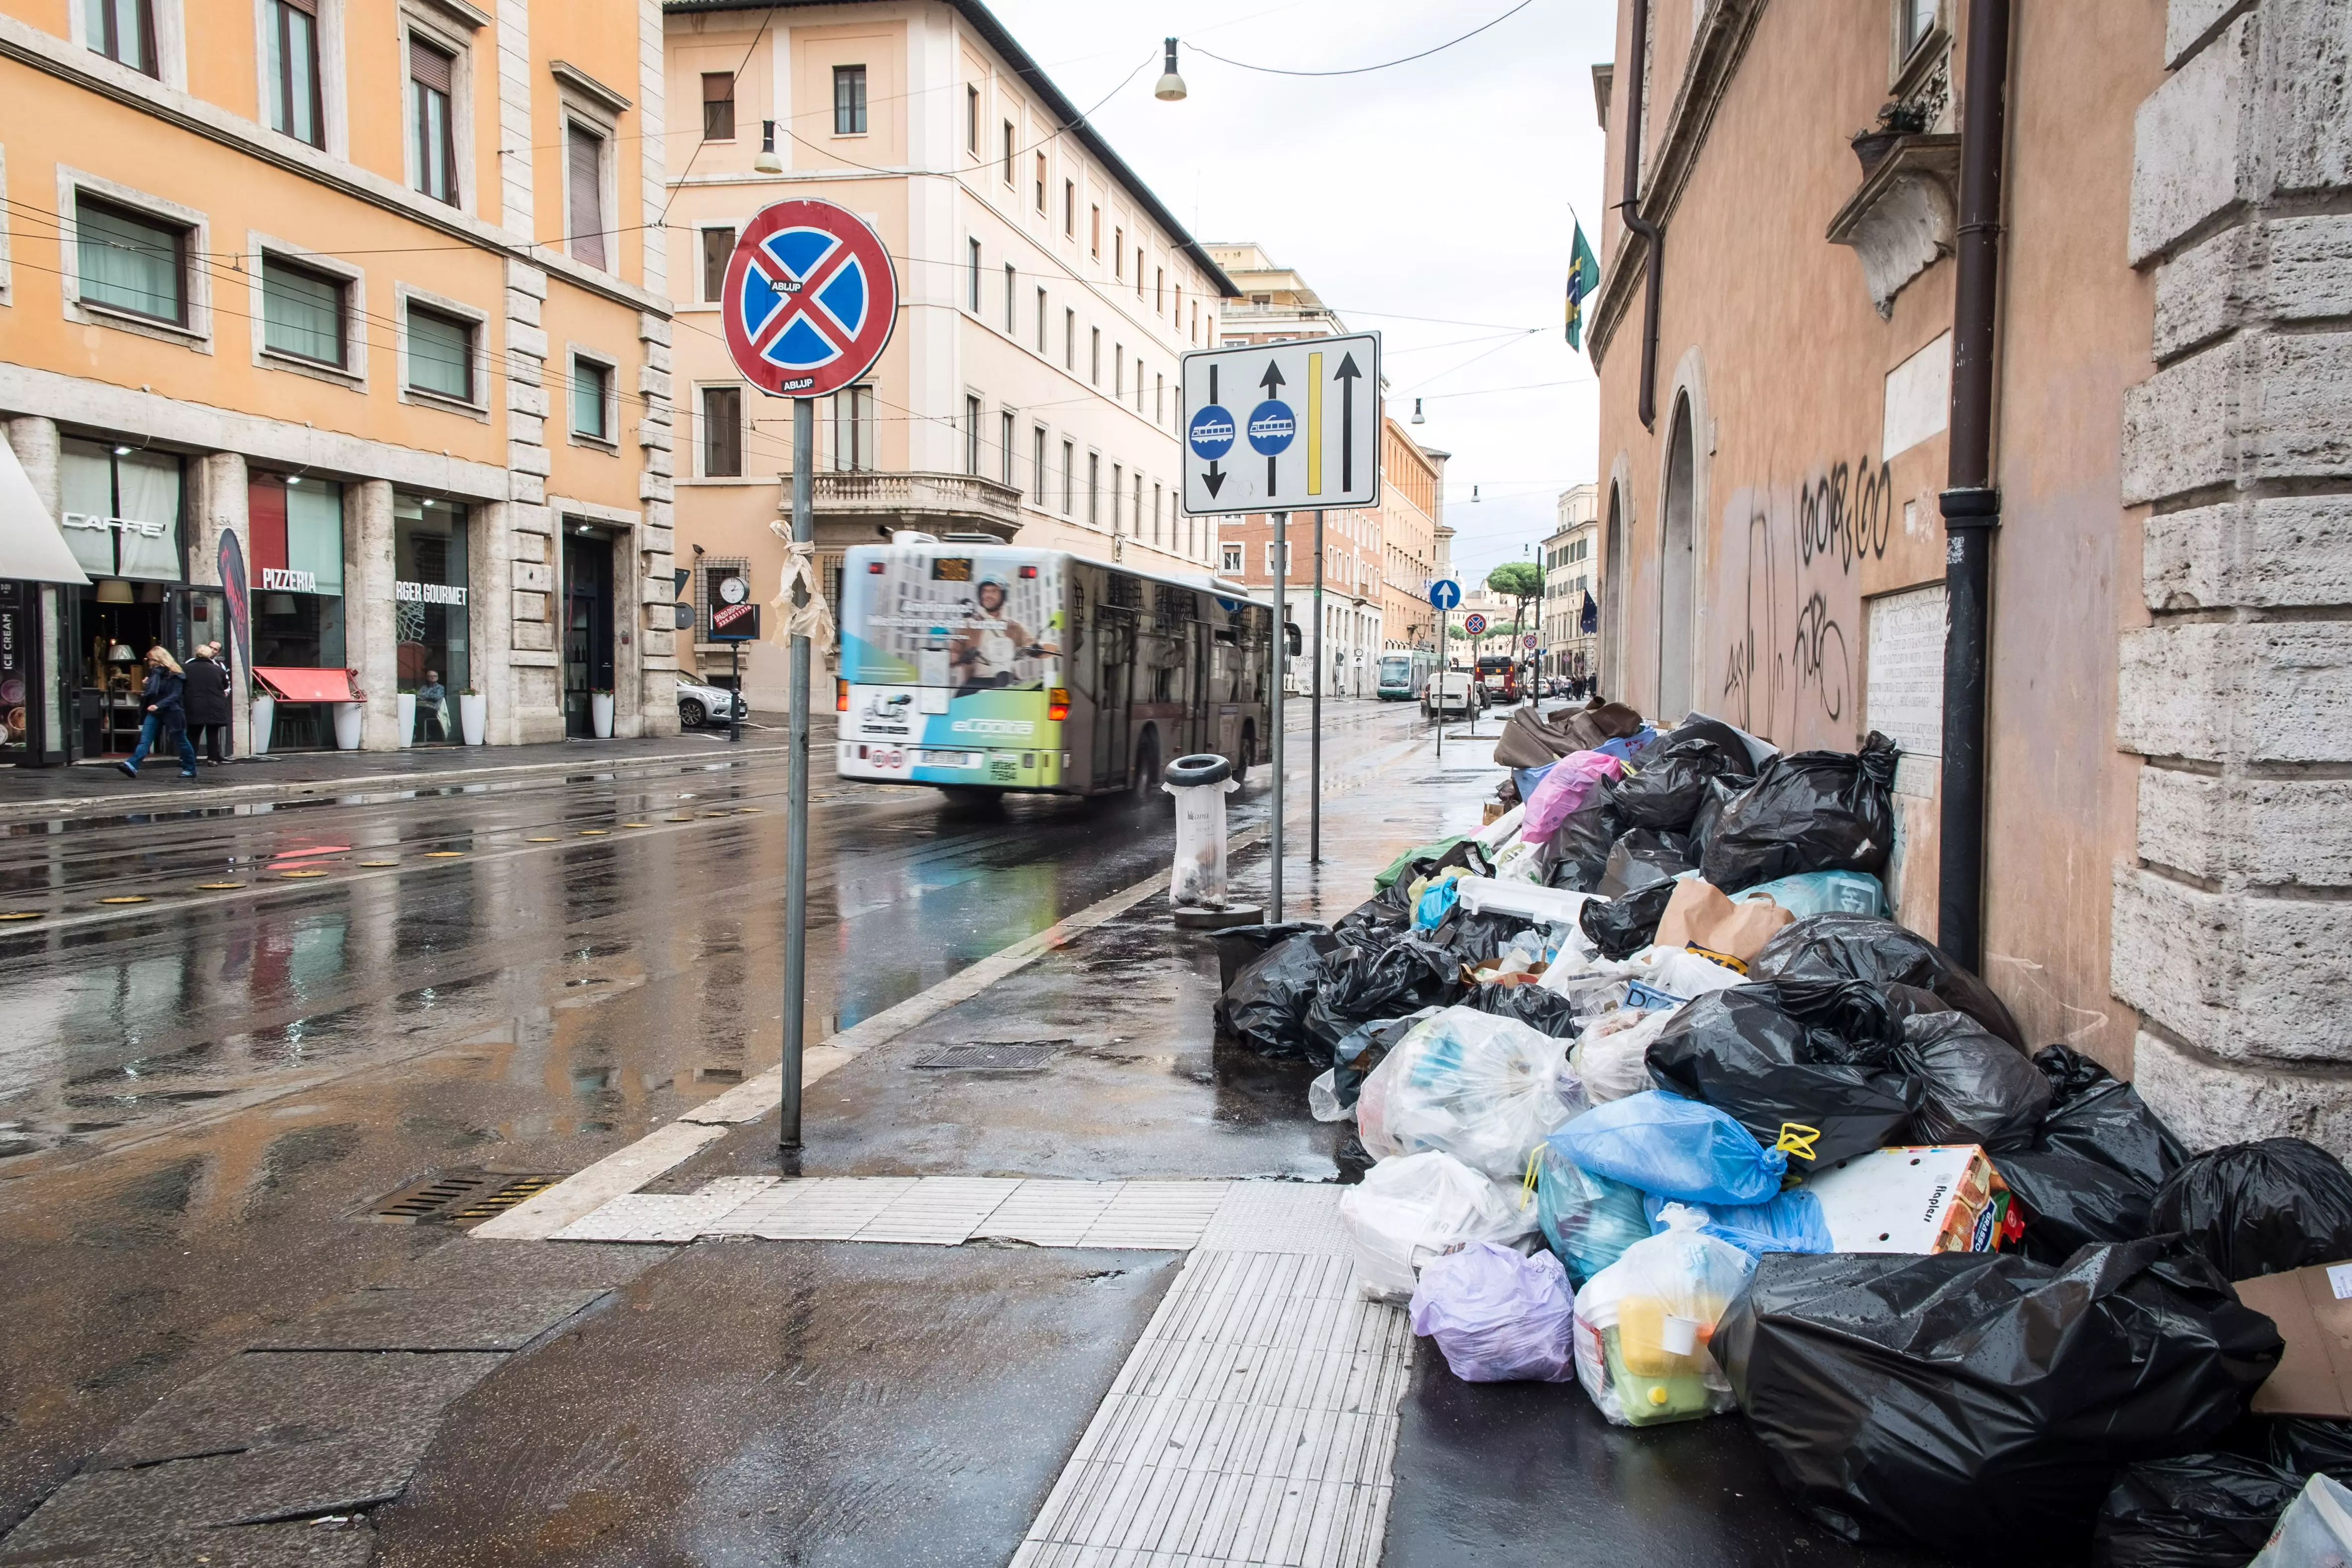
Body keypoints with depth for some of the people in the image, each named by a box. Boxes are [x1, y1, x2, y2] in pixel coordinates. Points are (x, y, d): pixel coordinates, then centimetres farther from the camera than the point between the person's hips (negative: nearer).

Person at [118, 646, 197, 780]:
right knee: (145, 740, -8)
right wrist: (148, 683, 2)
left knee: (182, 741, 4)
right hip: (154, 711, 7)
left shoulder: (175, 675, -11)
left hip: (171, 711, -7)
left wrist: (159, 706, -29)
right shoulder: (154, 672, 12)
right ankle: (132, 766, -20)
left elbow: (174, 695, -18)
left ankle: (190, 769, 14)